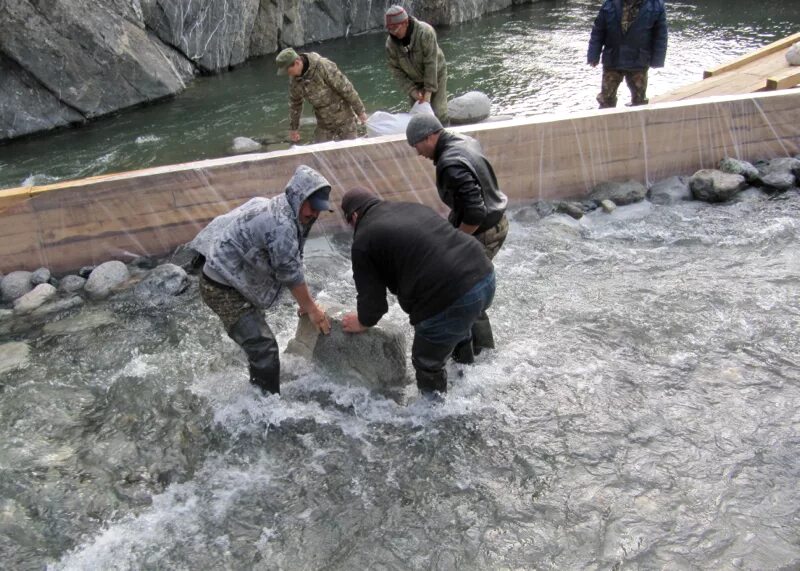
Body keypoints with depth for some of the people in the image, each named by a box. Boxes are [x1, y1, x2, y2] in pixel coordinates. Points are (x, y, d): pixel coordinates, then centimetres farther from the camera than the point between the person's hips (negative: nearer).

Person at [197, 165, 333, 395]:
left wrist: (307, 302, 10)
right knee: (264, 348, -12)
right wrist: (310, 308, -7)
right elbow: (290, 272, -19)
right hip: (223, 289, -11)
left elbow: (291, 266, 10)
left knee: (258, 342, 24)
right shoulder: (281, 224, -26)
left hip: (233, 282, 11)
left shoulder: (279, 211, 6)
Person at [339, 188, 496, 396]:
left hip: (449, 300, -8)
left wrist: (362, 323, 26)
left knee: (427, 364, 15)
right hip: (486, 277, 9)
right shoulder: (412, 207, 24)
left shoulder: (364, 240, 2)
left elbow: (371, 297, 5)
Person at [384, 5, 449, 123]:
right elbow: (396, 69, -12)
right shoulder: (390, 43, -18)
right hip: (414, 81, 4)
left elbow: (431, 63, -29)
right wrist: (412, 90, -20)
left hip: (436, 75, -4)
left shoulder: (425, 32, -31)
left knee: (438, 113, -9)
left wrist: (429, 90, -28)